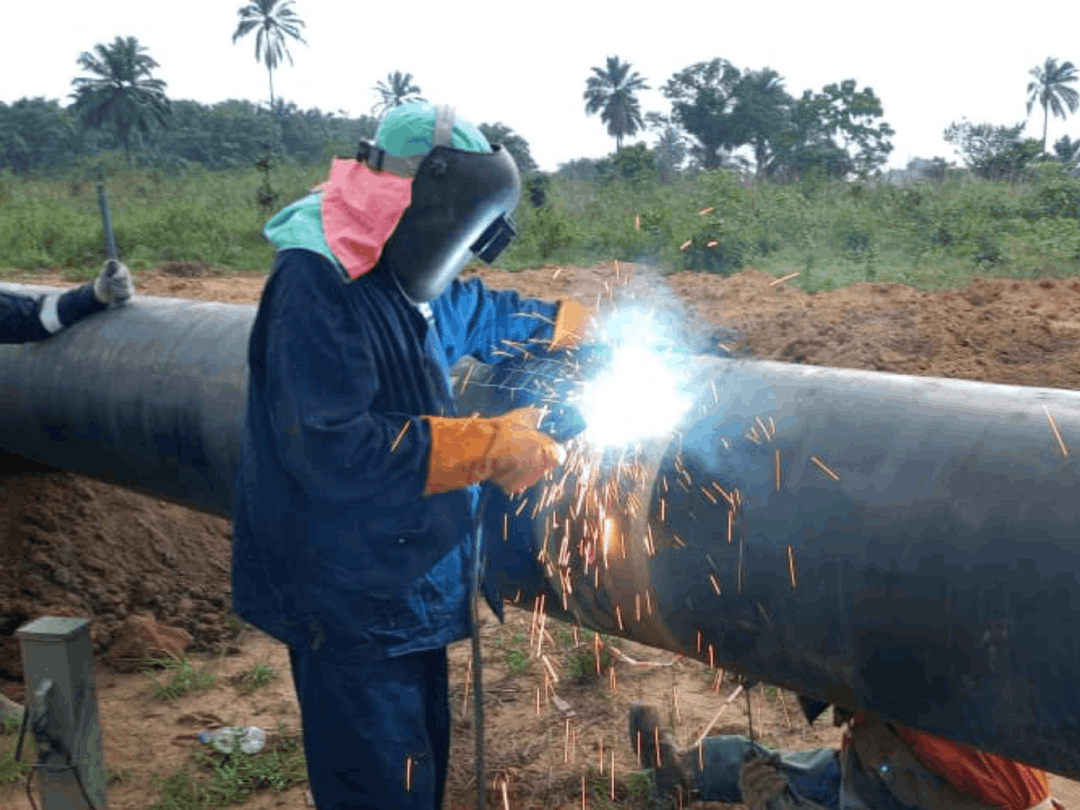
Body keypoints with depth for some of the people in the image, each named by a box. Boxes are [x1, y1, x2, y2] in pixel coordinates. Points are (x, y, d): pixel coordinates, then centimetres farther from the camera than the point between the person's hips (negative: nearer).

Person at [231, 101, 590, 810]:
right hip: (352, 604, -9)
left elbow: (483, 314, 27)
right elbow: (332, 446, -32)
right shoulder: (316, 284, -23)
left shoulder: (405, 279, 6)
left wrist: (583, 323, 32)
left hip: (408, 584, 9)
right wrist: (490, 447, -30)